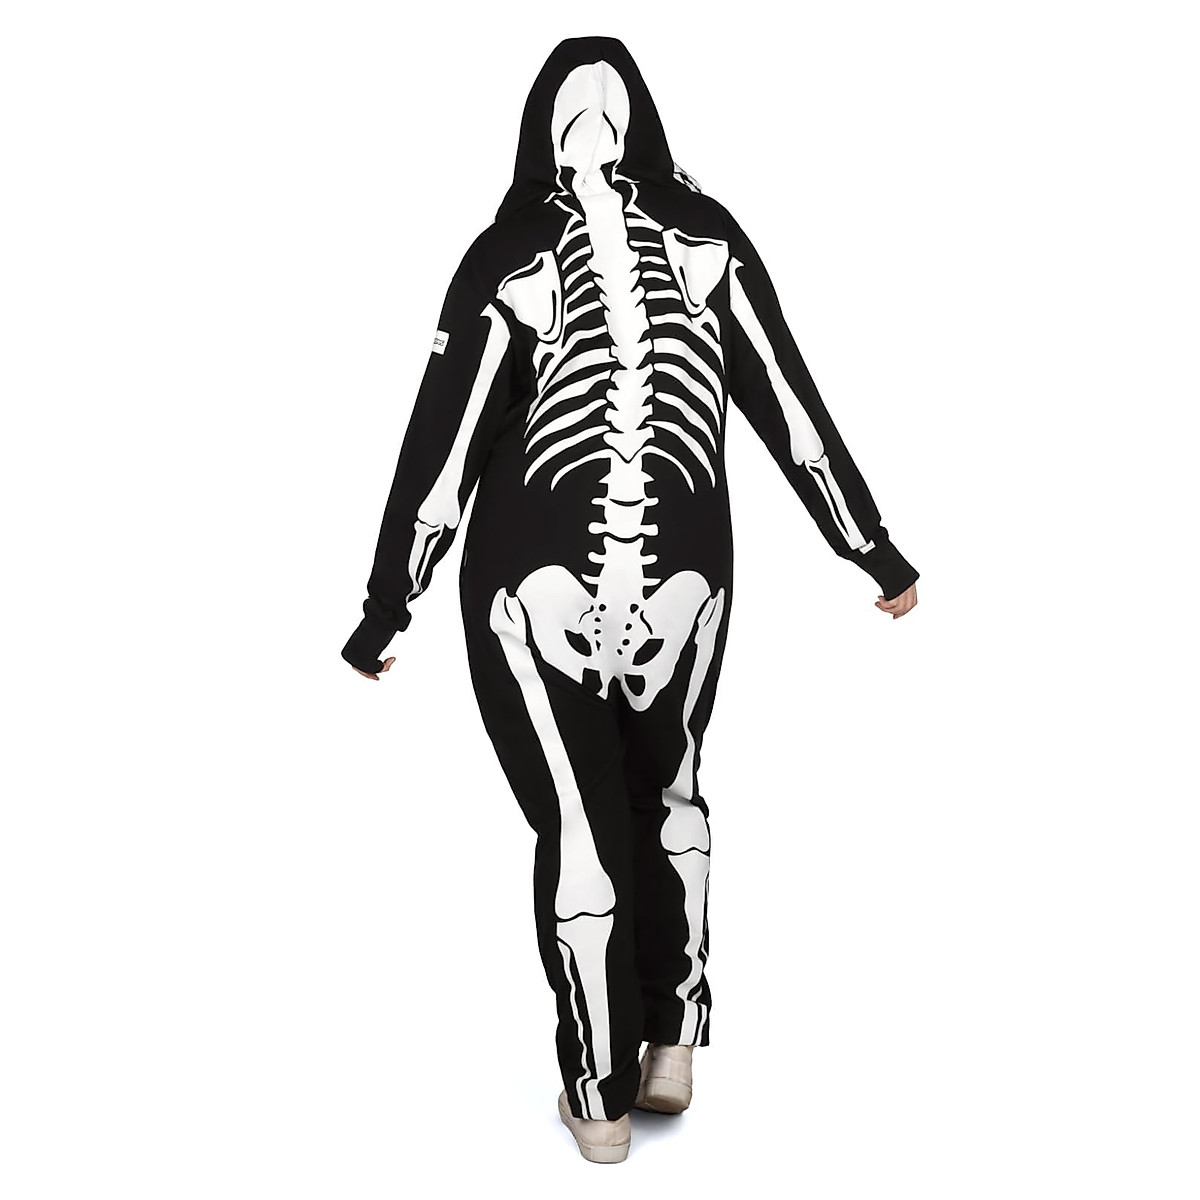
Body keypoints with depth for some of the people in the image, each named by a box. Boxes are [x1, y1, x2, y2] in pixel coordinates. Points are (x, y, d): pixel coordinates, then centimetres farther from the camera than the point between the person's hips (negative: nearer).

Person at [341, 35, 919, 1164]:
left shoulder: (509, 258, -6)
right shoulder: (707, 237, -1)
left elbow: (441, 448, -6)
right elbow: (795, 413, 1)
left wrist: (384, 614, 3)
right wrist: (880, 557, 9)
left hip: (535, 585, -2)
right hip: (684, 575, 2)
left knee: (578, 826, 10)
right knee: (668, 793, 24)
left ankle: (601, 1101, 22)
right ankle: (671, 1052, 30)